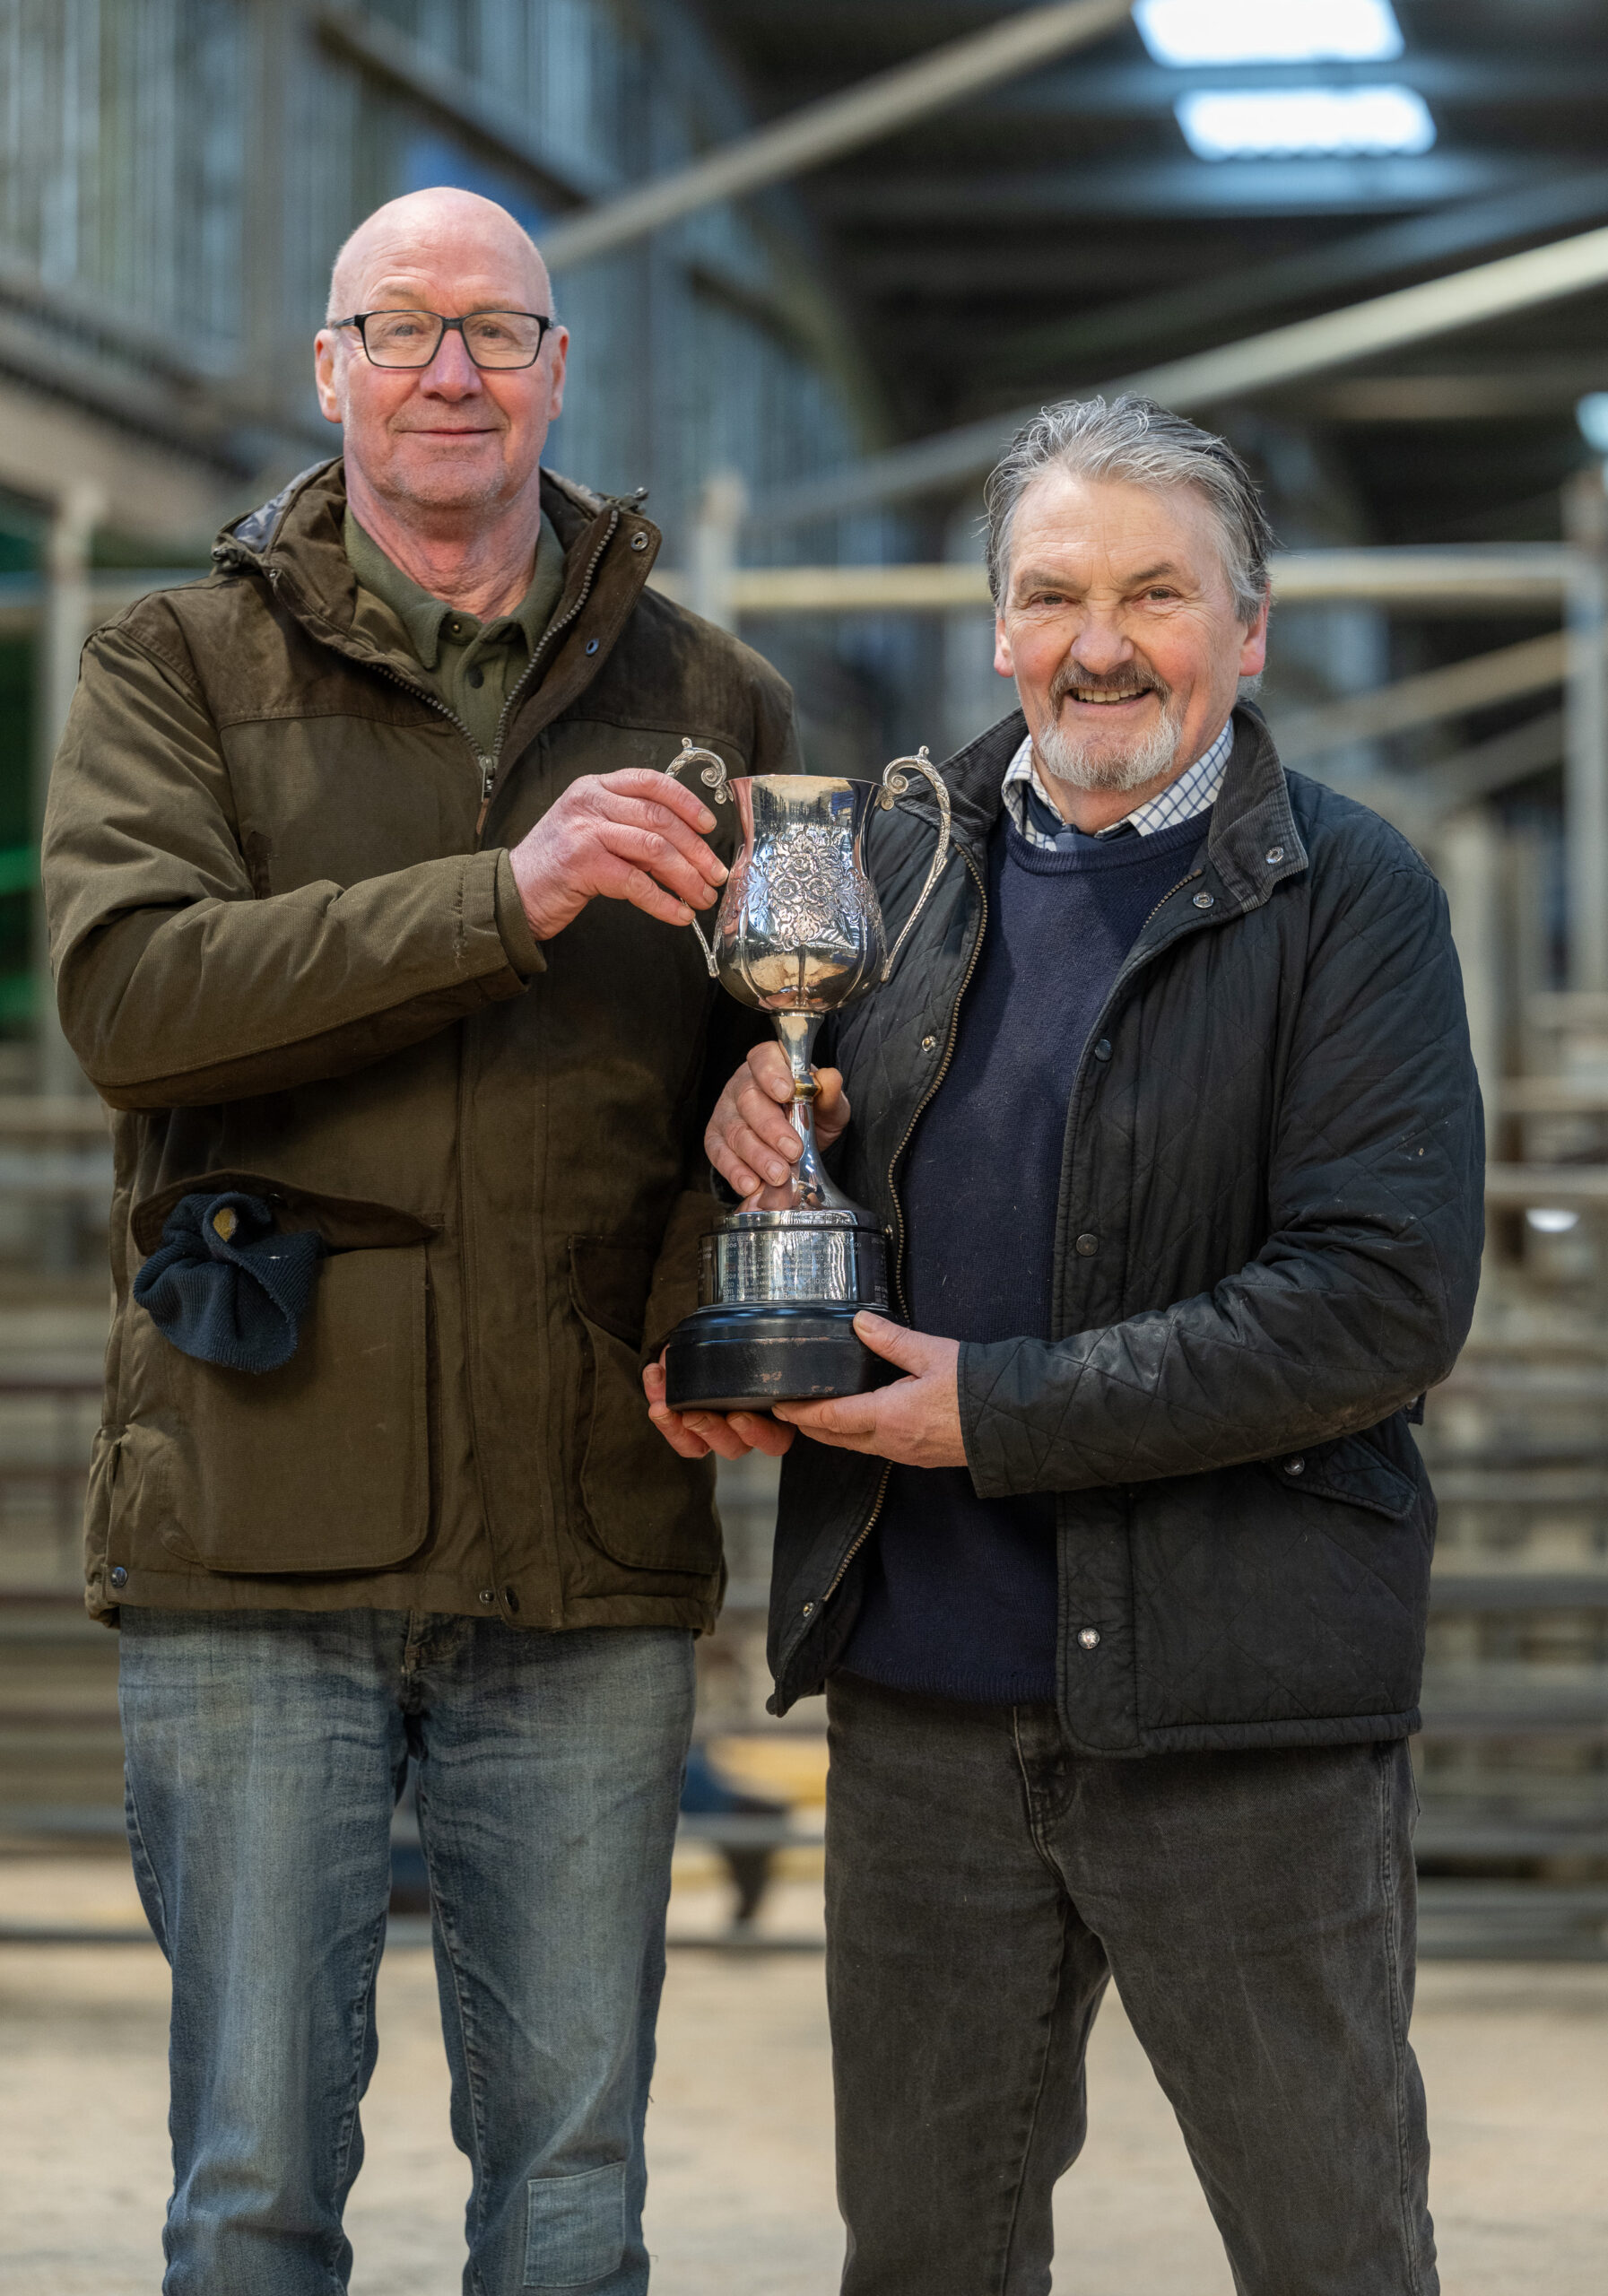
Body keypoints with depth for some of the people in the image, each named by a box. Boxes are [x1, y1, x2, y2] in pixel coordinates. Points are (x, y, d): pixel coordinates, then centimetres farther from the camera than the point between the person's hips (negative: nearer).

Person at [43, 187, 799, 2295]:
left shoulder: (710, 703, 12)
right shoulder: (182, 673, 5)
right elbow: (126, 987, -13)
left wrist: (715, 1303, -6)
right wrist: (505, 897, -23)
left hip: (594, 1556, 2)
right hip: (265, 1543, -2)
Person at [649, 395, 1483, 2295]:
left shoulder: (1349, 899, -5)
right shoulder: (904, 862, 11)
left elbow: (1384, 1298, -15)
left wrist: (1003, 1410, -16)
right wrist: (750, 1117, -1)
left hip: (1235, 1708, -5)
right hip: (926, 1689, 5)